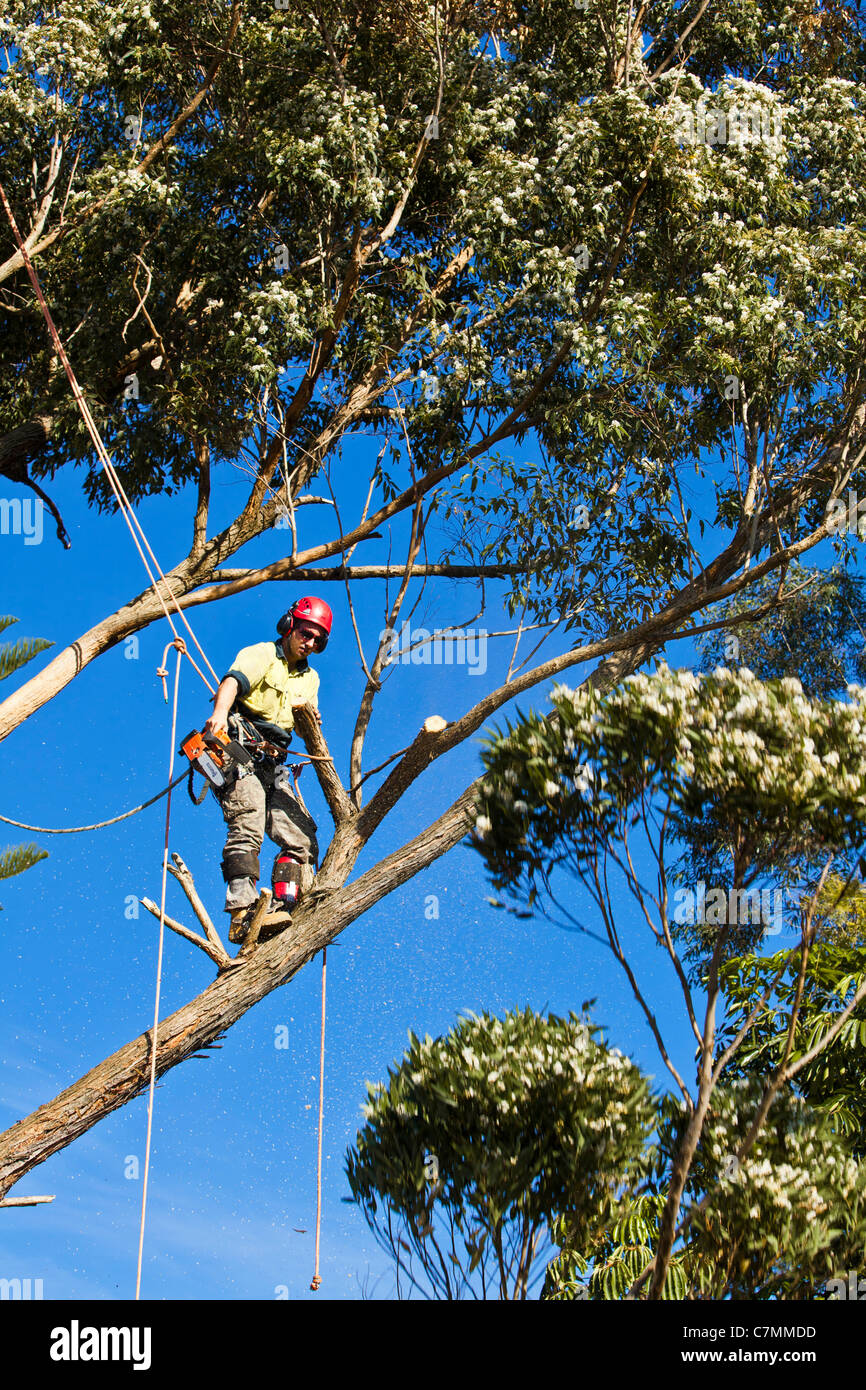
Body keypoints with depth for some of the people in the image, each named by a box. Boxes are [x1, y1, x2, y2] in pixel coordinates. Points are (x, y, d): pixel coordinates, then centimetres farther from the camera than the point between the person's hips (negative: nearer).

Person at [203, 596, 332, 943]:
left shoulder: (310, 678, 24)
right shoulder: (261, 654, 2)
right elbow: (234, 681, -18)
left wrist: (311, 720, -8)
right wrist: (219, 713, -40)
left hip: (272, 766, 8)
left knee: (302, 837, -4)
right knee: (248, 829, -22)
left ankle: (285, 908, -10)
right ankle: (242, 915, -31)